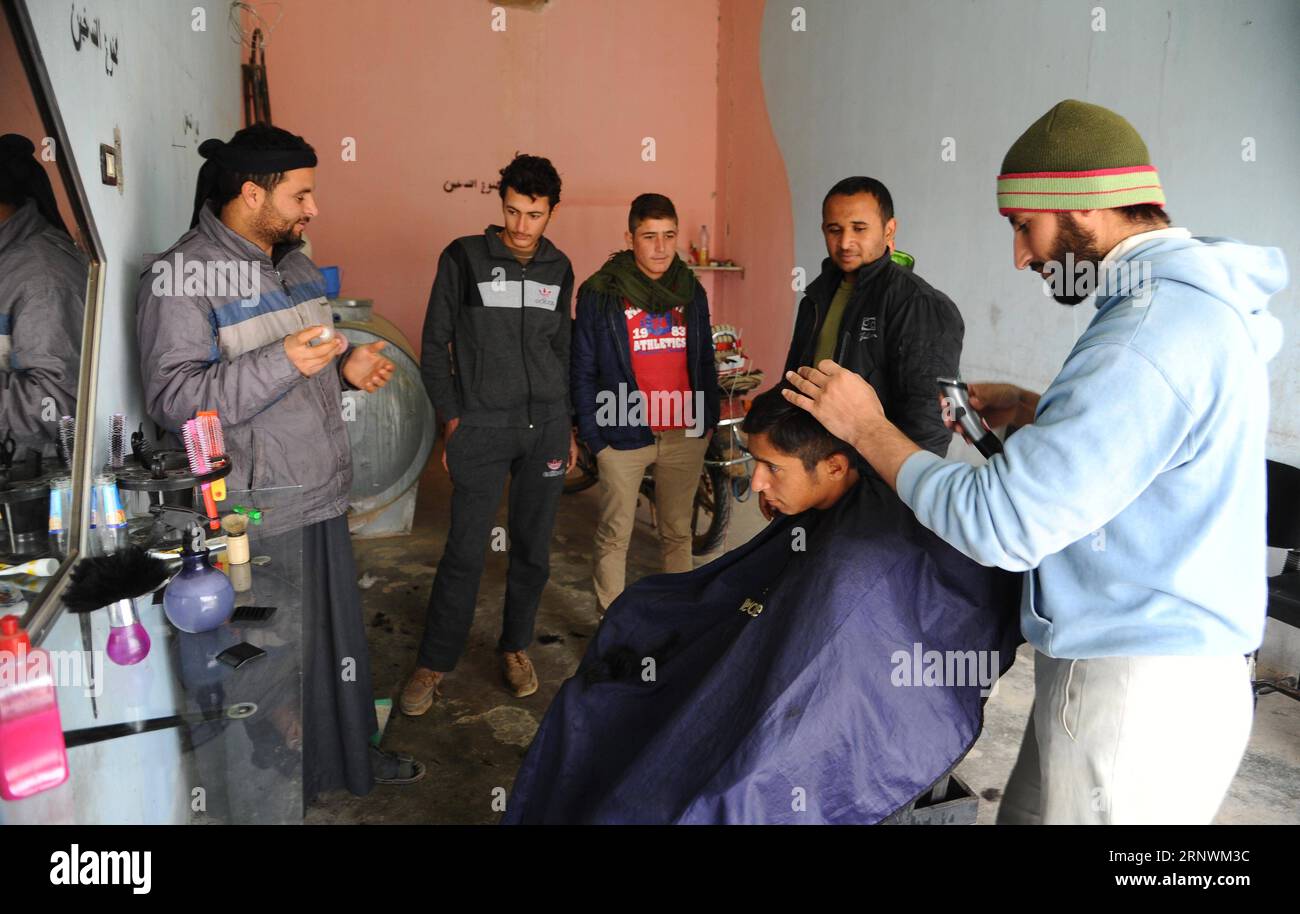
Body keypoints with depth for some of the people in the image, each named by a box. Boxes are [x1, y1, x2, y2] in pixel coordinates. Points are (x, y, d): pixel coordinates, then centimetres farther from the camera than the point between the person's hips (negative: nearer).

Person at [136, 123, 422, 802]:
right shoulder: (180, 276, -14)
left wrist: (347, 366, 1)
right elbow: (173, 400, -21)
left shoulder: (294, 263, 12)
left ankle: (352, 752, 39)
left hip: (322, 493, 8)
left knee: (340, 633, 19)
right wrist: (283, 361, -30)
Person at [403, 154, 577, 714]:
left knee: (533, 550, 10)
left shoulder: (558, 269, 9)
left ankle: (515, 647, 28)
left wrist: (568, 425, 14)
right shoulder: (463, 259, -2)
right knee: (465, 552, -3)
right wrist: (452, 416, -5)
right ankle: (433, 664, 14)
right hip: (481, 430, -3)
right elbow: (435, 346, 1)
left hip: (546, 429, 4)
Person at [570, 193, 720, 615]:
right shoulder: (600, 293, -4)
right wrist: (592, 432, -8)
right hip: (624, 434, -3)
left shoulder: (691, 290, 8)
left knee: (678, 533, 14)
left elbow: (704, 359, 12)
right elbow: (582, 369, -4)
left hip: (686, 434, 4)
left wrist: (708, 418, 6)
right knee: (615, 536, 5)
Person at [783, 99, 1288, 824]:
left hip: (1135, 698, -9)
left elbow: (1000, 525, -26)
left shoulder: (1153, 340, -25)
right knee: (1026, 813, 19)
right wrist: (1034, 411, 9)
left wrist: (869, 428, -15)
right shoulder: (1195, 300, 8)